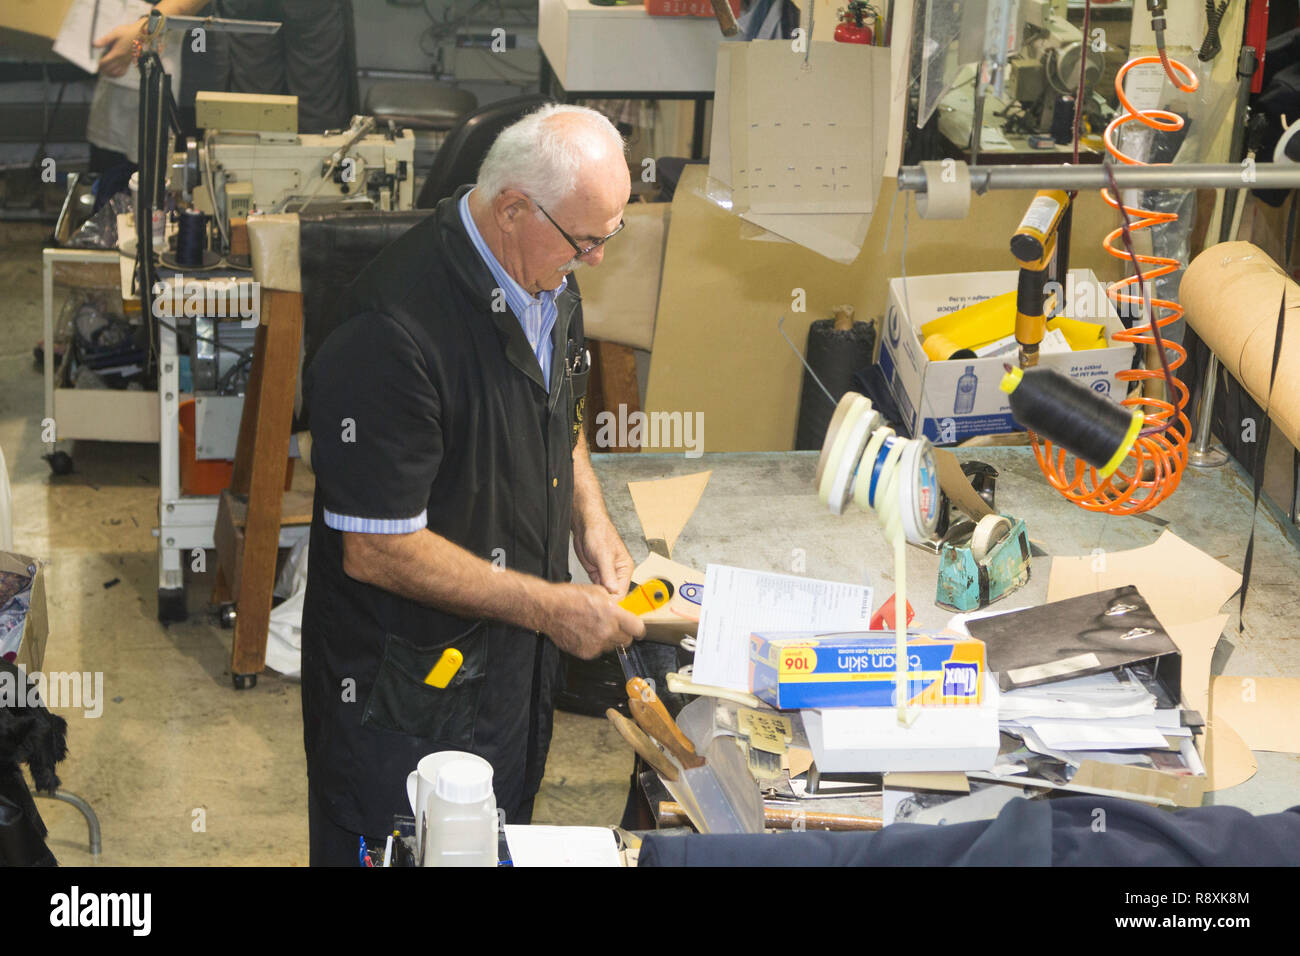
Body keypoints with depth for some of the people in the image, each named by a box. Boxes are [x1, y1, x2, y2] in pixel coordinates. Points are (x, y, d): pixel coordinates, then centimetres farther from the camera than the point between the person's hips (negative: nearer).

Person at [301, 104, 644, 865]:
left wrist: (591, 520, 0)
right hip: (408, 694, -8)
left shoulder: (550, 282, -1)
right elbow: (377, 552, -27)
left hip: (518, 661, 8)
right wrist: (550, 607, -22)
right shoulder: (397, 331, -30)